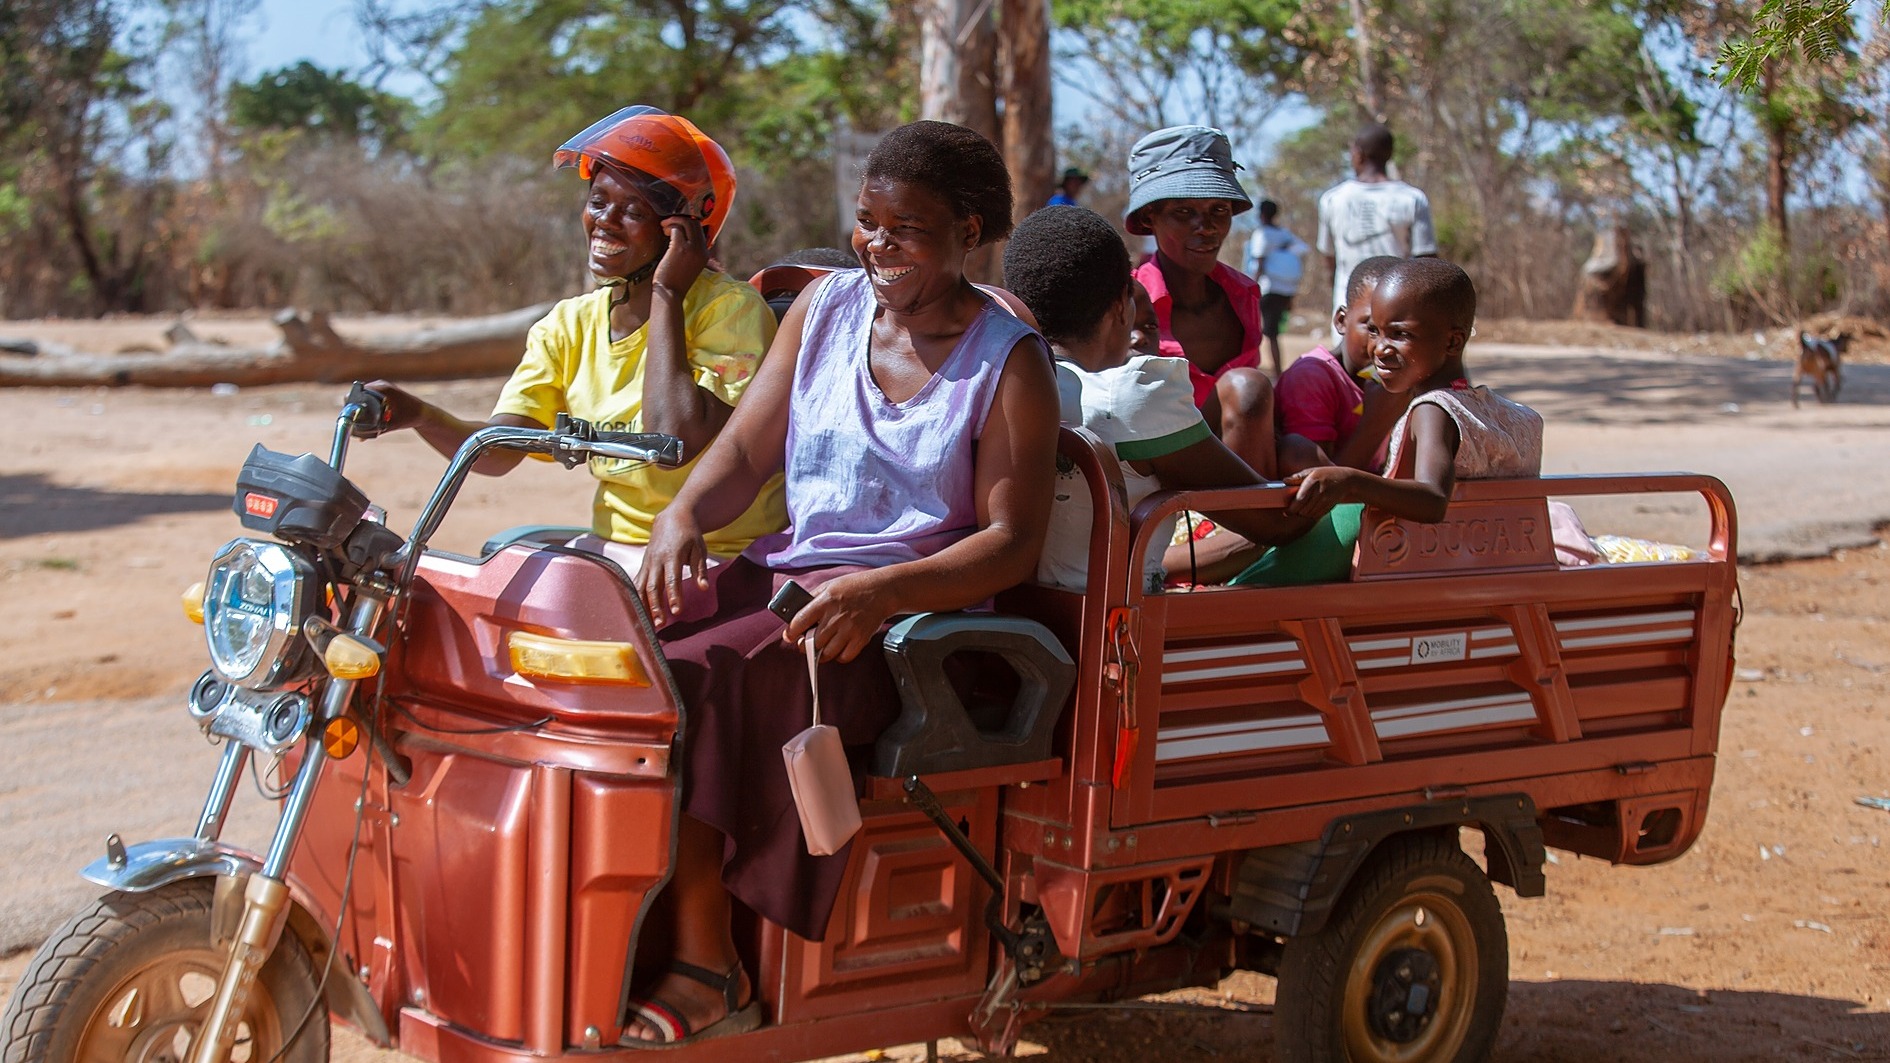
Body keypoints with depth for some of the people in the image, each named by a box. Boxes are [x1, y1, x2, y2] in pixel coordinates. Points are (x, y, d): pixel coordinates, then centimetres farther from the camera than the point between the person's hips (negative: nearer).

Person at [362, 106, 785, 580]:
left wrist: (666, 294, -16)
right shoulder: (570, 325, 10)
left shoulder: (731, 309, -10)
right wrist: (418, 415, -21)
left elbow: (676, 440, -25)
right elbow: (499, 448, -1)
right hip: (607, 548, 6)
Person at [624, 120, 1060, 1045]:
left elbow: (1012, 543, -9)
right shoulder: (826, 304, 12)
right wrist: (682, 514, -13)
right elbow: (744, 452, 10)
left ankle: (705, 967, -25)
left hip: (916, 612, -6)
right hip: (782, 571, 6)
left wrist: (879, 592, -25)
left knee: (692, 677, -31)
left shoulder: (1009, 360, -3)